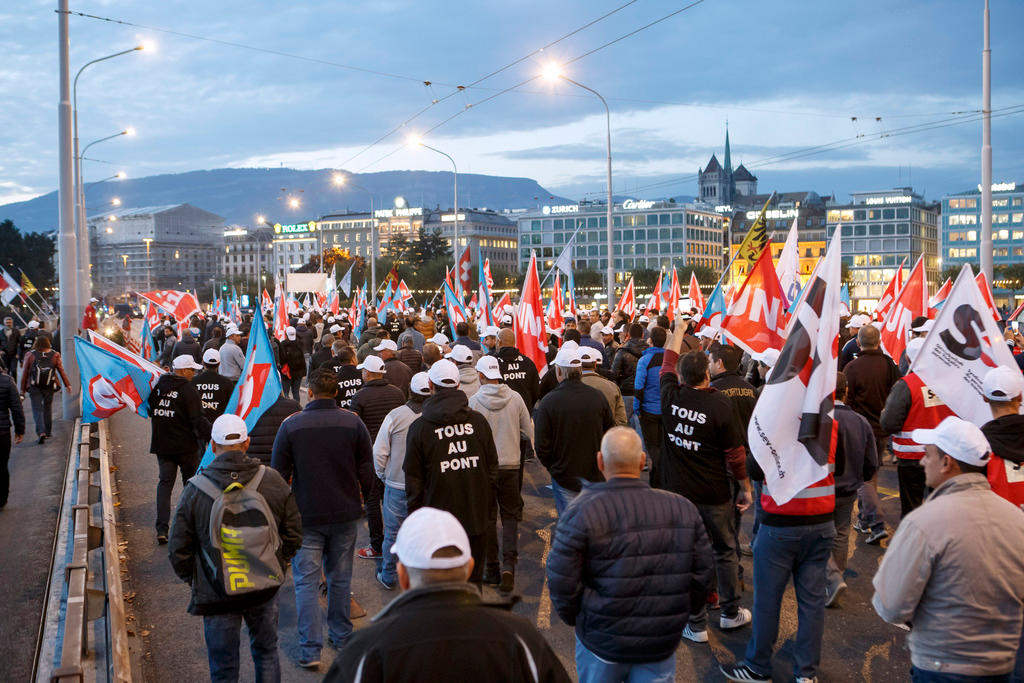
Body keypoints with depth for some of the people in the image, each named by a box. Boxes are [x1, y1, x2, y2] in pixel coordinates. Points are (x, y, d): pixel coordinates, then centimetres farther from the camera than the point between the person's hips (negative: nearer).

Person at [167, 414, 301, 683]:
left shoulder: (195, 491, -14)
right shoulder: (273, 481, -9)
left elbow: (178, 550, -7)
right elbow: (293, 534, -1)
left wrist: (192, 579, 11)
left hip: (217, 595, -2)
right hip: (265, 588, 2)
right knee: (266, 653, 23)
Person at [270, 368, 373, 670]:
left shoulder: (290, 425, -10)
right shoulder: (353, 422, -7)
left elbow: (278, 474, -3)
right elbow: (367, 470, -2)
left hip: (306, 515, -2)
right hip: (345, 514, 2)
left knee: (307, 582, 5)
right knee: (340, 578, 17)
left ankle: (310, 650, 4)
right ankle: (341, 636, 30)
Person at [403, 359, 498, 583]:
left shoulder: (419, 427, -8)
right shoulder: (478, 420, 1)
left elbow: (413, 479, -3)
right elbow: (492, 467, 7)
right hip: (477, 517, 3)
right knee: (473, 579, 14)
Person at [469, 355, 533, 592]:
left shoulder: (474, 401, -11)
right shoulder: (515, 398, -5)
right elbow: (529, 434, 1)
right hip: (511, 464, 1)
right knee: (511, 515, 11)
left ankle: (491, 567, 16)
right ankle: (509, 564, -4)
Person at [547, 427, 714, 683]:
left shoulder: (581, 512, -16)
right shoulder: (684, 509, -6)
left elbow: (562, 584, -15)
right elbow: (702, 578, -1)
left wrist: (574, 618, 5)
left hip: (602, 643, -2)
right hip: (663, 643, 2)